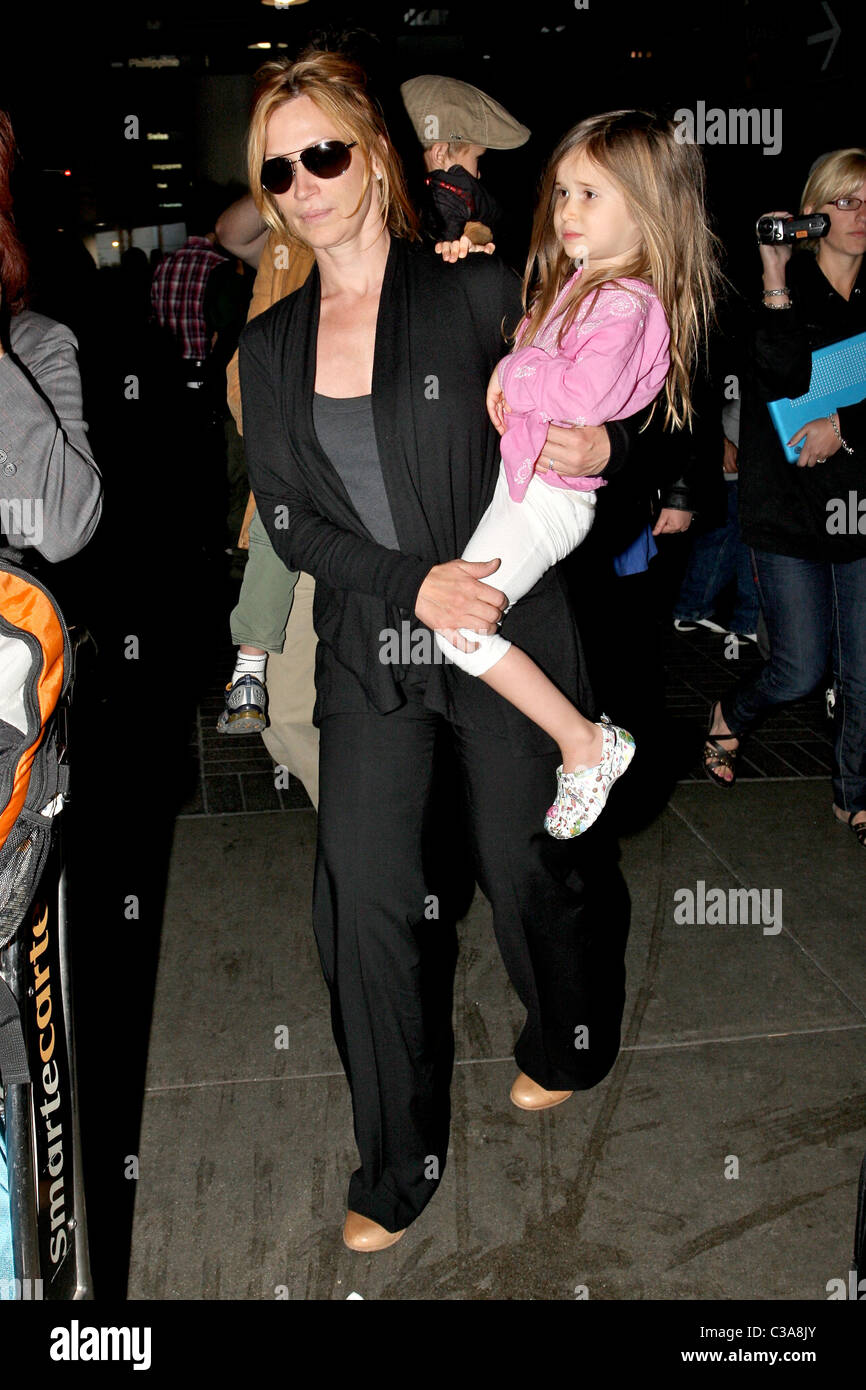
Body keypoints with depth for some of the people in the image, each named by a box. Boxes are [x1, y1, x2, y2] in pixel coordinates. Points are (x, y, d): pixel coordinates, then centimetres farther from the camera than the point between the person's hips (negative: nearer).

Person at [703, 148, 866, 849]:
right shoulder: (784, 288, -4)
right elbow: (784, 382, -21)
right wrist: (776, 284, -24)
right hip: (789, 509, -3)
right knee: (802, 670, 2)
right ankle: (731, 716, 34)